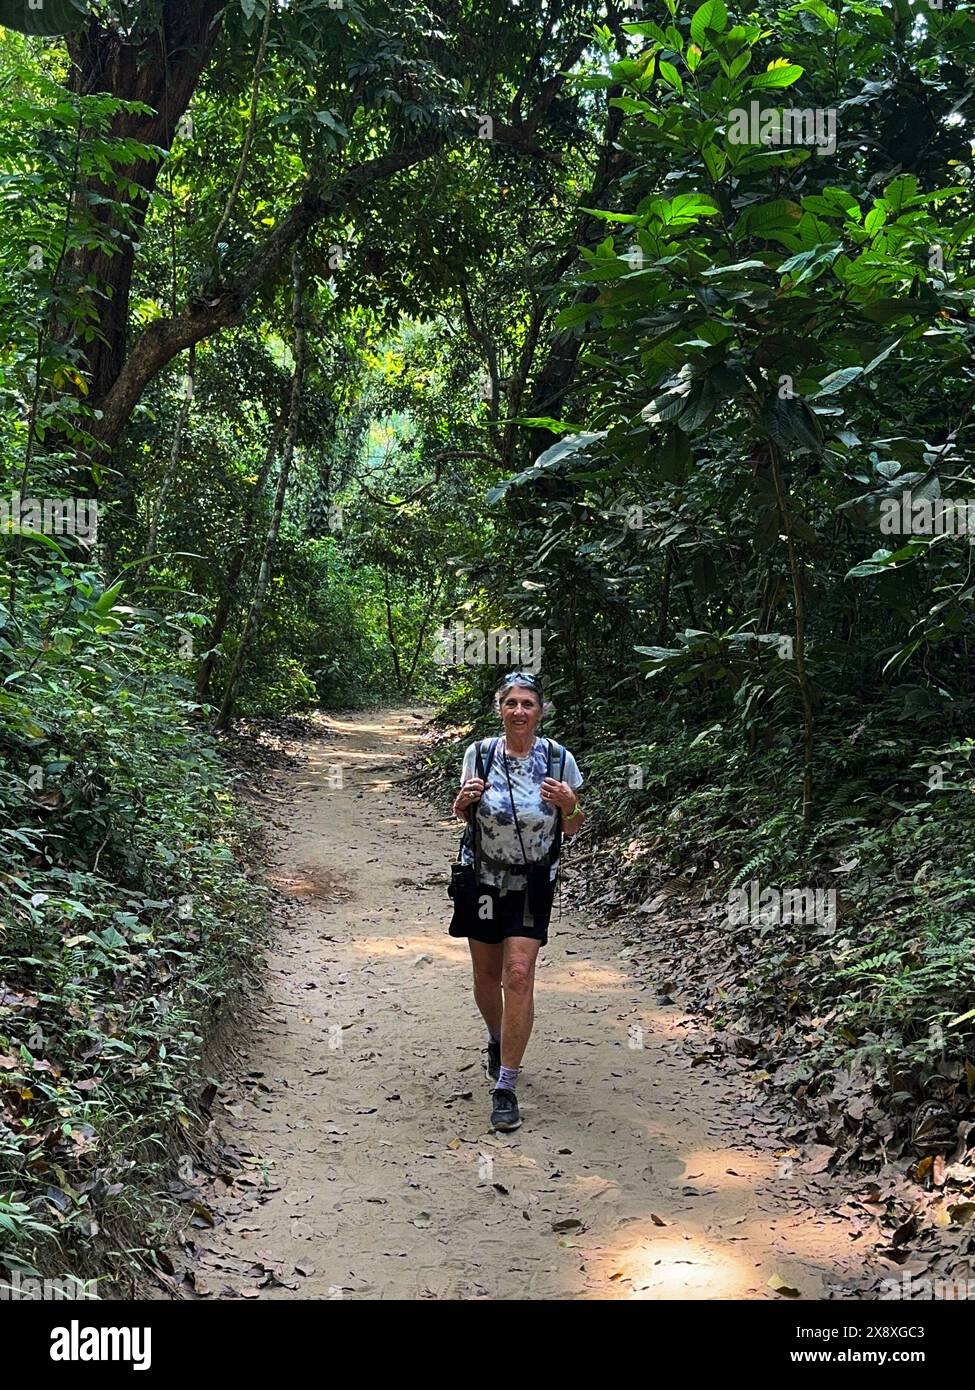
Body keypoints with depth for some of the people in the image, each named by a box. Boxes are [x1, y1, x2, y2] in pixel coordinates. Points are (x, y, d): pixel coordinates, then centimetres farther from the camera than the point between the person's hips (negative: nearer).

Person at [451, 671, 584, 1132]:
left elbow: (572, 829, 1)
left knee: (519, 976, -13)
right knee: (486, 975, 13)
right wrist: (463, 801, -15)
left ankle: (506, 1086, -5)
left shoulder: (558, 759, -9)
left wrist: (569, 806, -21)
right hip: (482, 879, 2)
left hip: (533, 885, -2)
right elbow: (461, 816, 8)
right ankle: (497, 1040, 45)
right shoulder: (479, 754, -6)